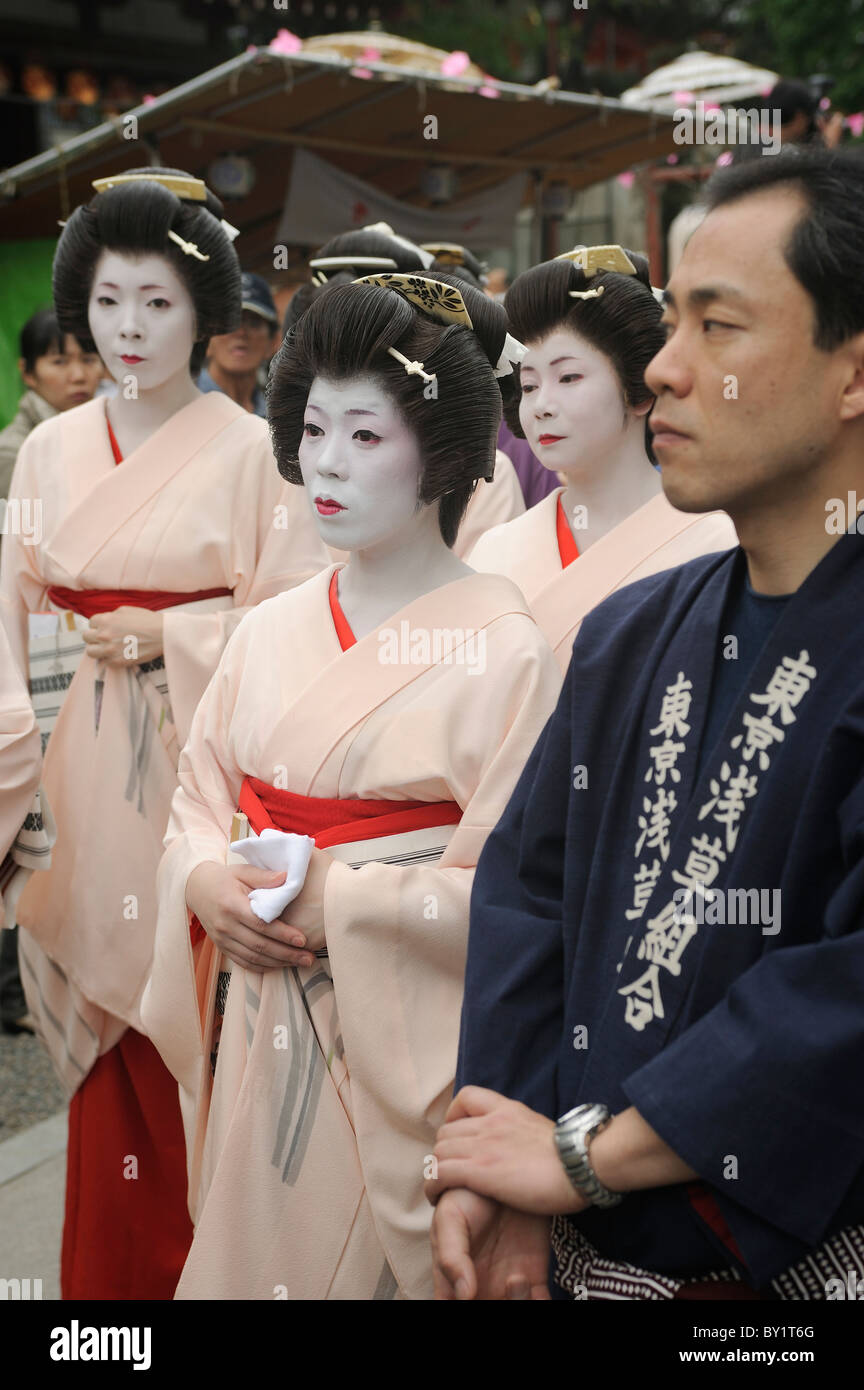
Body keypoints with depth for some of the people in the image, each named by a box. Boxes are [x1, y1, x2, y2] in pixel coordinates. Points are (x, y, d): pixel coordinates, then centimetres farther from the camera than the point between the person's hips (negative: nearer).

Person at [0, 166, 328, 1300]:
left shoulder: (252, 451, -3)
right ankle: (112, 1271, 25)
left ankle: (201, 1266, 20)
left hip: (195, 761, -4)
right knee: (108, 1039, 9)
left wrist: (166, 637, -13)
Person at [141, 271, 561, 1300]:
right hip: (259, 1043, 5)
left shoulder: (503, 653, -12)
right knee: (255, 1253, 16)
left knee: (371, 1263, 8)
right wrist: (207, 885, -9)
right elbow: (200, 801, 11)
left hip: (403, 1049, -5)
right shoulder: (270, 632, 5)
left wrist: (336, 901, -18)